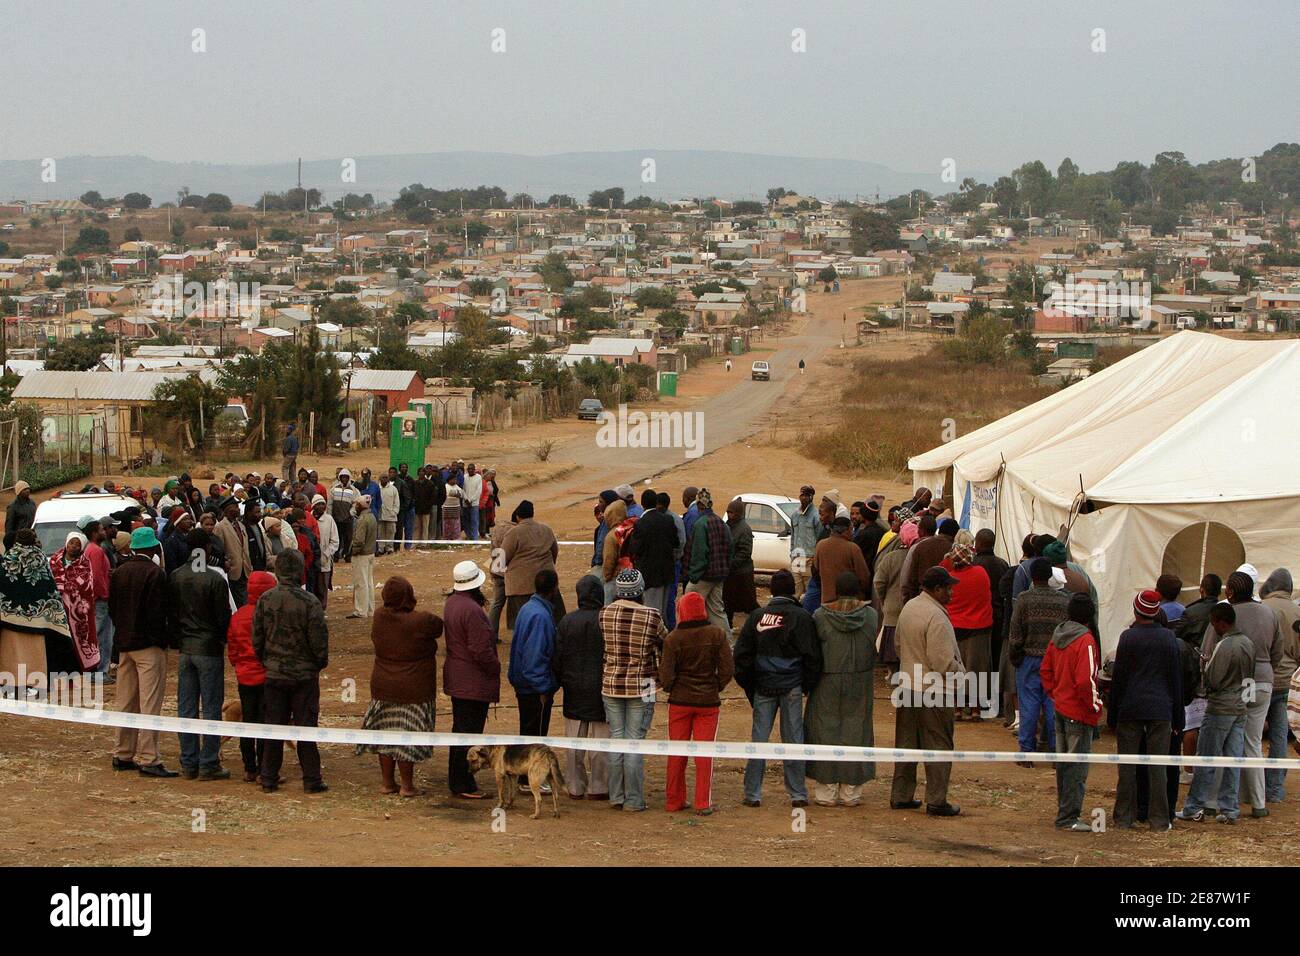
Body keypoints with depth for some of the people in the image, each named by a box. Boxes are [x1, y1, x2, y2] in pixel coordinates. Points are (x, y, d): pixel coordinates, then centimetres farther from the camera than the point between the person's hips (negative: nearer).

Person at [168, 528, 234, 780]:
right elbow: (224, 618, -9)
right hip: (209, 650, -5)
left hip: (185, 649, 5)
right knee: (211, 708, 0)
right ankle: (209, 764, 0)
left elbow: (170, 615, 9)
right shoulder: (215, 580, -14)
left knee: (186, 709, 9)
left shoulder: (175, 578, 2)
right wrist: (223, 640, 10)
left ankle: (189, 764, 13)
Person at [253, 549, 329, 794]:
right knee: (306, 727, 4)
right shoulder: (309, 602, -16)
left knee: (274, 726, 11)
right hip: (304, 674, -3)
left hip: (274, 674, 3)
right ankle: (311, 780, 7)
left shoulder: (265, 600, -5)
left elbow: (257, 639, 2)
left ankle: (269, 778, 15)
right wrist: (320, 663, 6)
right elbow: (319, 640, -12)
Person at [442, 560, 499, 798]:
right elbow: (481, 650, -25)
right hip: (474, 683, -10)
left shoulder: (451, 603, 7)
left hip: (456, 678, 10)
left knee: (460, 729, 18)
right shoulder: (472, 610, -24)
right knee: (469, 733, -3)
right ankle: (463, 785, 1)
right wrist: (496, 668, -7)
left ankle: (456, 780, 26)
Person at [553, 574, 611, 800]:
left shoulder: (567, 621, -2)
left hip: (574, 689, 3)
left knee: (574, 741, 10)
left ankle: (575, 787, 14)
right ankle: (598, 787, 7)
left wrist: (558, 681, 14)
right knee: (601, 739, 5)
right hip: (601, 689, -3)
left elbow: (557, 657, 1)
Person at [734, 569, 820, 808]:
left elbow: (742, 654, 4)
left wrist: (749, 685, 13)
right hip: (792, 688, -2)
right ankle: (798, 793, 7)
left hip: (763, 687, 2)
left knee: (758, 739, 5)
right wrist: (808, 685, 6)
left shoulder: (756, 616, 2)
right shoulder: (802, 617, -5)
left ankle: (752, 793, 6)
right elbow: (812, 656, -6)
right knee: (793, 739, 4)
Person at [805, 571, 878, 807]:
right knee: (855, 731, 10)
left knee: (826, 730, 8)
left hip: (828, 681, -1)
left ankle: (827, 789, 9)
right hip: (860, 682, 1)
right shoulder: (870, 614, -7)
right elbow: (876, 648, 1)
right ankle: (851, 790, 13)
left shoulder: (822, 615, -10)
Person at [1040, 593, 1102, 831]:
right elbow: (1085, 680, -24)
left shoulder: (1058, 636, 6)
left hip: (1060, 707, 8)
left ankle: (1065, 810, 26)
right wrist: (1095, 705, -13)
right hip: (1079, 713, -8)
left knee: (1063, 763, 17)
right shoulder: (1085, 641, -19)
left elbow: (1045, 670, 14)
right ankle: (1068, 817, -3)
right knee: (1077, 766, -3)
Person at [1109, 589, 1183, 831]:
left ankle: (1124, 818, 7)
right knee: (1158, 767, 4)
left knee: (1127, 766, 5)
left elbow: (1118, 677, -3)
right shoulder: (1168, 638, 1)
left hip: (1130, 710, -1)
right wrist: (1178, 716, 14)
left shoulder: (1128, 637, -6)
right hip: (1160, 709, 2)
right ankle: (1159, 820, 5)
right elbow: (1176, 677, 6)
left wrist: (1112, 715, 3)